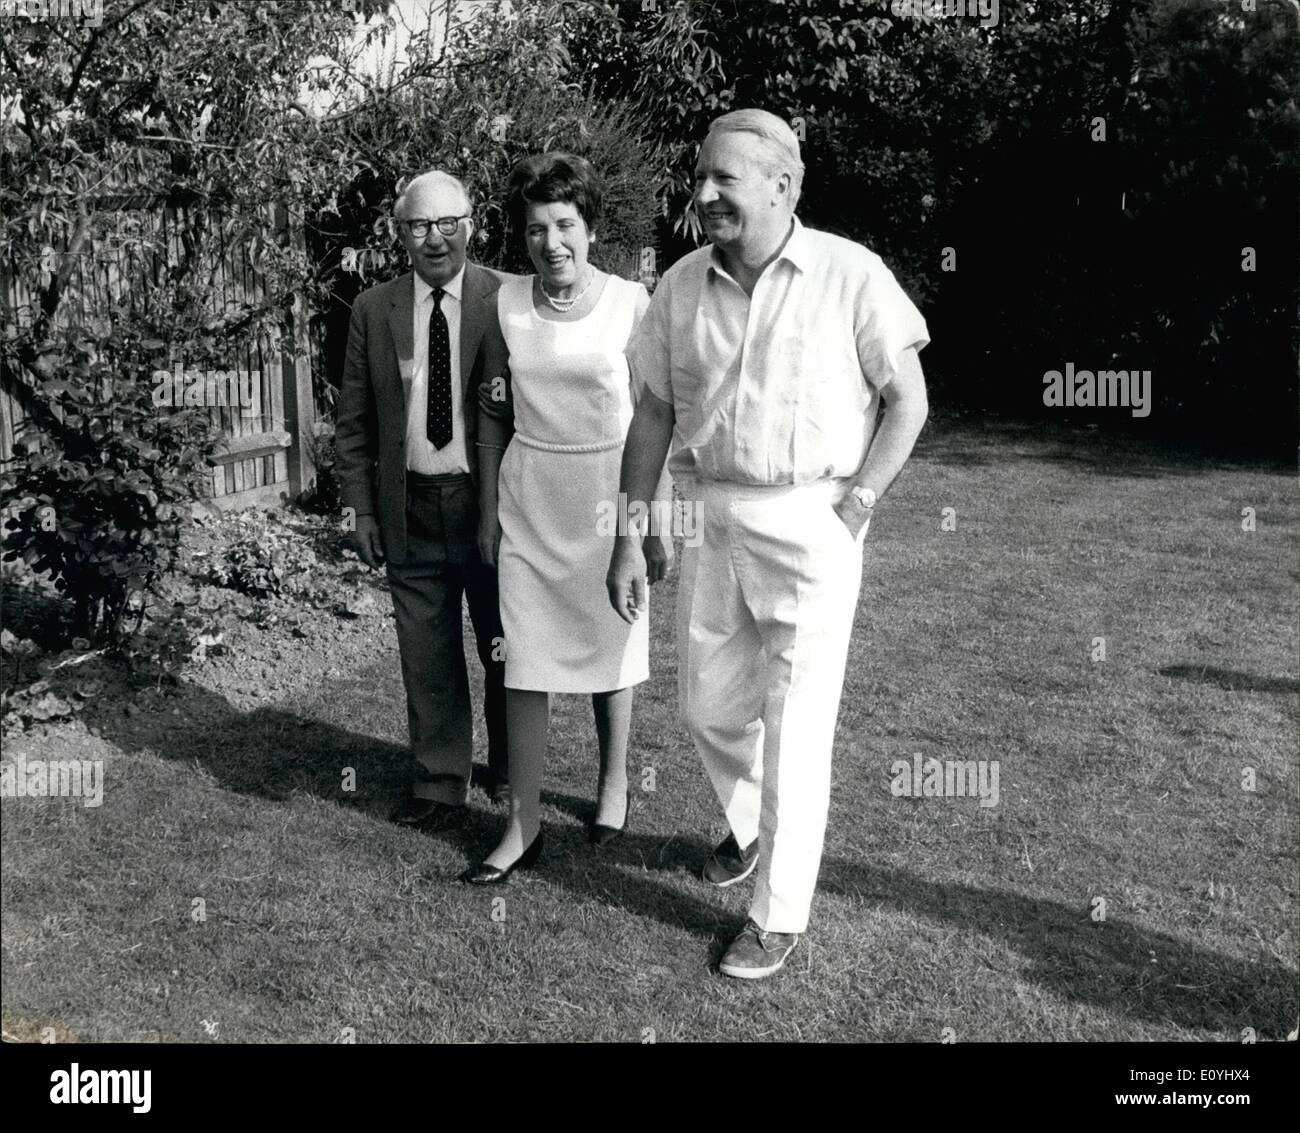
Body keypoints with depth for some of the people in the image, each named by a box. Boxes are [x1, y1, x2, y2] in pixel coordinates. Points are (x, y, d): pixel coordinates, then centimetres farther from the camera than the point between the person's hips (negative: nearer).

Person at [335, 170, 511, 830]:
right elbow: (353, 421, 7)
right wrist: (359, 507, 3)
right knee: (427, 658, 8)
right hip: (410, 511, 2)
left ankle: (509, 772, 35)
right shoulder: (373, 310, 4)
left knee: (507, 649, 13)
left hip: (491, 502, -1)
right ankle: (438, 787, 22)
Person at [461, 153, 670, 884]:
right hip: (529, 495, 2)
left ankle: (616, 782, 34)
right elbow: (494, 413, 9)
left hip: (608, 493, -2)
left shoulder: (631, 303, -8)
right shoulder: (507, 302, 1)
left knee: (611, 649, 11)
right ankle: (525, 823, 11)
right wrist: (490, 509, 7)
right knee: (526, 660, 2)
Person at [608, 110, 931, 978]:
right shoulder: (683, 285, 2)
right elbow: (655, 415, 7)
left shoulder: (850, 274, -10)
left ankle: (780, 917, 15)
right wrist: (629, 539, 5)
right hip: (713, 521, 5)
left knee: (795, 729, 0)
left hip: (811, 527, -5)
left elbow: (909, 401, -4)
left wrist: (855, 506, -11)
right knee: (709, 707, 16)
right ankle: (754, 828, 45)